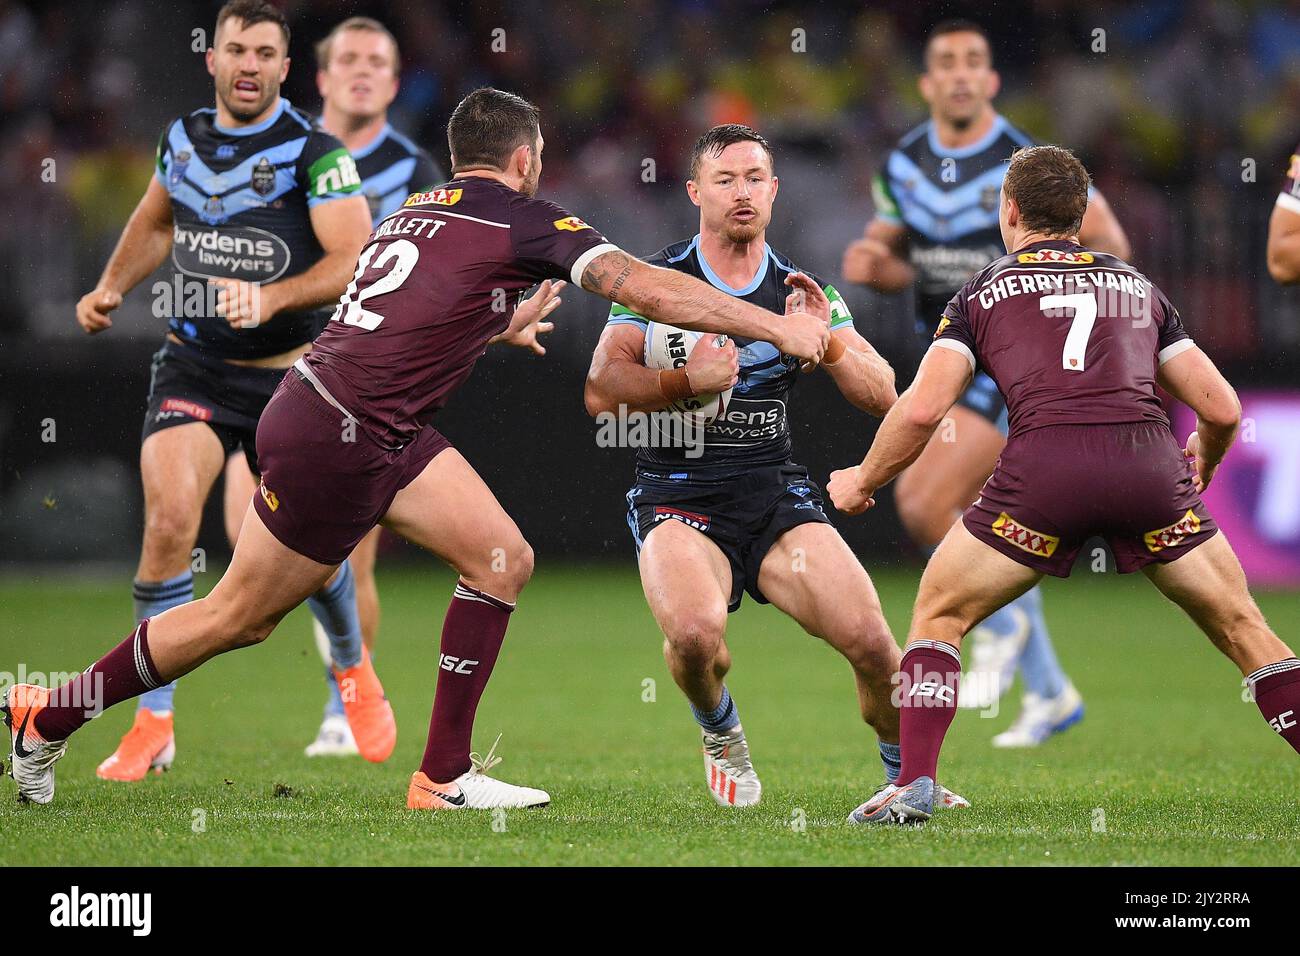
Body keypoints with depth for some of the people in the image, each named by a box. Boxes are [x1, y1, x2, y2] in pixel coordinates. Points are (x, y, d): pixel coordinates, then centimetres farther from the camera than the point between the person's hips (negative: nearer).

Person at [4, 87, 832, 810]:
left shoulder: (421, 210, 14)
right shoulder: (523, 221, -10)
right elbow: (651, 292, -15)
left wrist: (500, 326, 38)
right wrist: (780, 328, -11)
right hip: (335, 440, -9)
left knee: (505, 559, 3)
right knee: (242, 616, 3)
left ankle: (445, 776, 4)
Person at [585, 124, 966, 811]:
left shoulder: (805, 292, 9)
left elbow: (882, 398, 2)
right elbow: (602, 393, -12)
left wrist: (829, 342, -16)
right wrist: (689, 380, -28)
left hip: (775, 493, 3)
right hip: (677, 495, -3)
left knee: (869, 638, -17)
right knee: (695, 633, -32)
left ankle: (907, 775, 12)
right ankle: (719, 733, 4)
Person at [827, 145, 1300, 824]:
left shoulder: (985, 290, 20)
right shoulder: (1136, 284, 26)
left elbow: (923, 409, 8)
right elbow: (1221, 410, 21)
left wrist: (862, 483, 25)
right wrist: (1203, 462, 44)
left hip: (1046, 463, -2)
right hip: (1149, 461, 2)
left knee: (937, 615, 16)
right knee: (1242, 627, 16)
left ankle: (914, 785, 2)